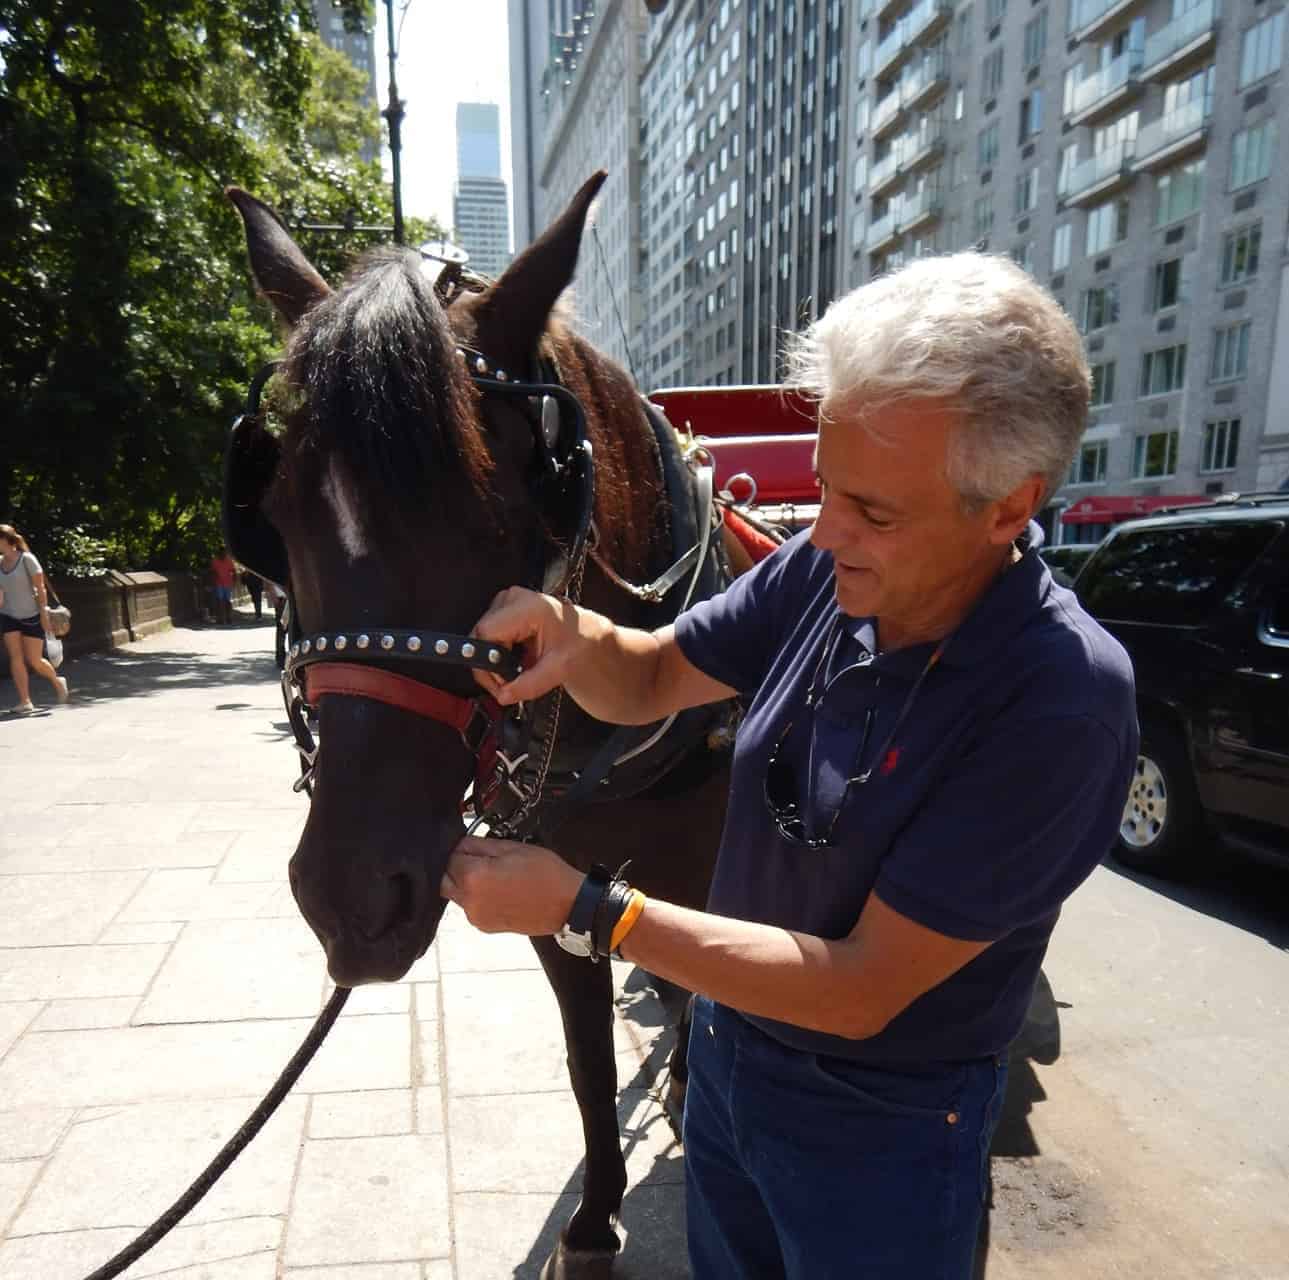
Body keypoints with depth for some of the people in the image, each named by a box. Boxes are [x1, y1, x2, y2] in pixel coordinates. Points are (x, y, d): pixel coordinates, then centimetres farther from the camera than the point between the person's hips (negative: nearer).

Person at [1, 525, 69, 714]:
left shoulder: (26, 559, -10)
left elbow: (40, 588, -11)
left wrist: (44, 613, -15)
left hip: (31, 616, -5)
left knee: (34, 661, -2)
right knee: (15, 658, -5)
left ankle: (57, 681, 27)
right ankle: (25, 702, -3)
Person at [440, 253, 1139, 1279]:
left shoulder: (1061, 701, -31)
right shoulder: (827, 575, -16)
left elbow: (860, 989, -28)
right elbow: (650, 680, -2)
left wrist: (585, 909, -32)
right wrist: (572, 635, -25)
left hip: (875, 1128, -5)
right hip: (724, 1052, 5)